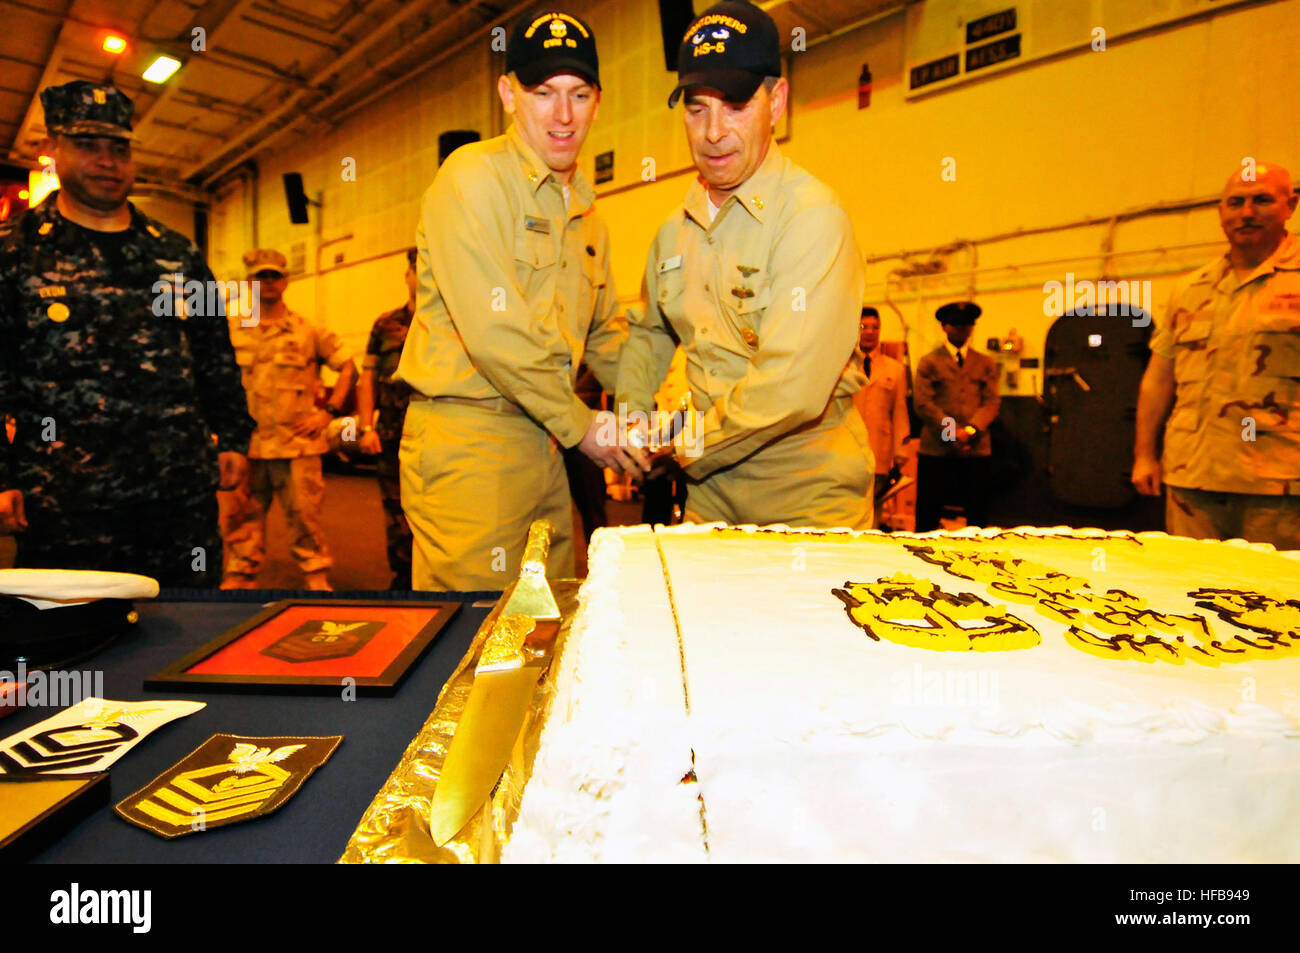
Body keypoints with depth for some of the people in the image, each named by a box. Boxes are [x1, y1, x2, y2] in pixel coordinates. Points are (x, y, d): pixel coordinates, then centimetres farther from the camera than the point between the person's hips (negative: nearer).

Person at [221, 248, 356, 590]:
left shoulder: (309, 331, 5)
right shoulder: (231, 329, 11)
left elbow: (348, 367, 7)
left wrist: (329, 412, -1)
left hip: (297, 444, -2)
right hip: (246, 443, 2)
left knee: (304, 512, 1)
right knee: (241, 515, 7)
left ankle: (317, 577, 13)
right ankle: (239, 577, 20)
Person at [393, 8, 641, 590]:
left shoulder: (582, 206, 17)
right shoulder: (471, 177, -8)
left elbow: (604, 331, 22)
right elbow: (494, 333, -17)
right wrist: (581, 427, -10)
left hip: (543, 442, 8)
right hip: (465, 438, -7)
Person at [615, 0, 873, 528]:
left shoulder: (812, 216, -17)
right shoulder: (675, 231, 5)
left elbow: (792, 388, -26)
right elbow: (650, 331, 23)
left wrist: (691, 447, -12)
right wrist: (632, 414, 7)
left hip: (809, 497, -5)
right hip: (710, 491, 6)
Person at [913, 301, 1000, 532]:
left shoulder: (986, 363, 17)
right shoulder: (929, 362, 8)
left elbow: (991, 402, 6)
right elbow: (923, 403, -3)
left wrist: (971, 429, -13)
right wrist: (951, 432, -13)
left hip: (977, 449, 2)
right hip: (936, 449, -2)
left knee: (977, 517, 5)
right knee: (927, 517, 0)